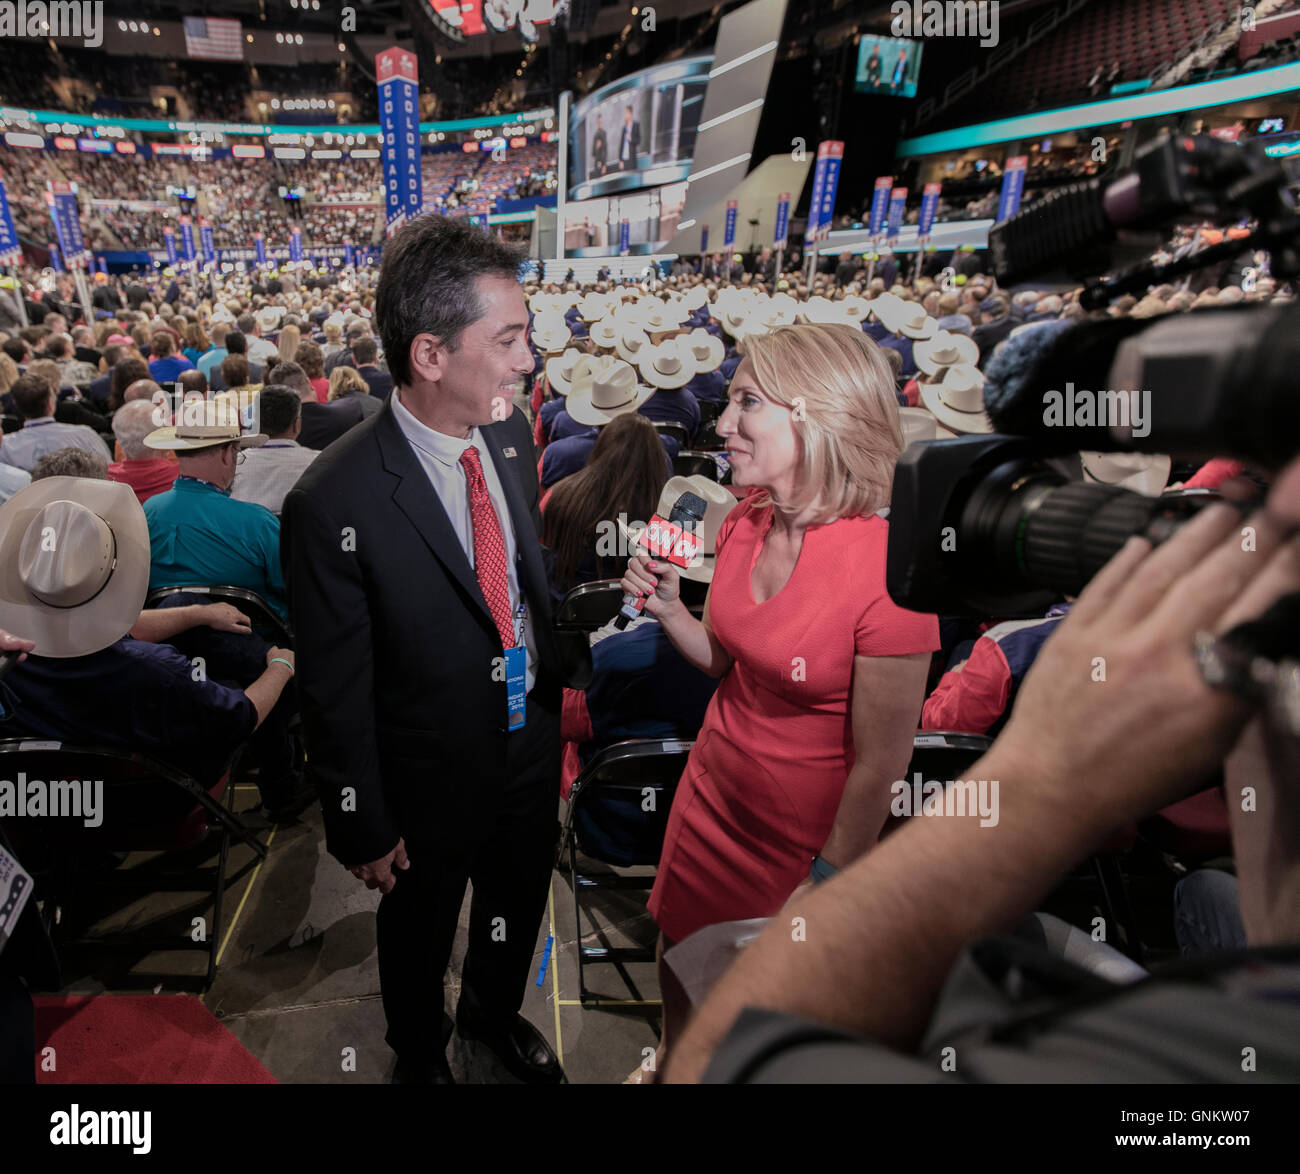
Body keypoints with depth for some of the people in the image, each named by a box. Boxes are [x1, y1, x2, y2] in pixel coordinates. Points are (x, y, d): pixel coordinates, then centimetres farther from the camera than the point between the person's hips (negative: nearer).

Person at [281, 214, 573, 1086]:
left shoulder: (510, 434, -9)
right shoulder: (335, 504, -29)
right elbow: (336, 695, -19)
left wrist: (554, 694, 10)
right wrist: (362, 827, -9)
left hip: (533, 744, 5)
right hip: (433, 782, -5)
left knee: (519, 912, 29)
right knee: (420, 935, 26)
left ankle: (494, 1013, 63)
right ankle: (421, 1052, 59)